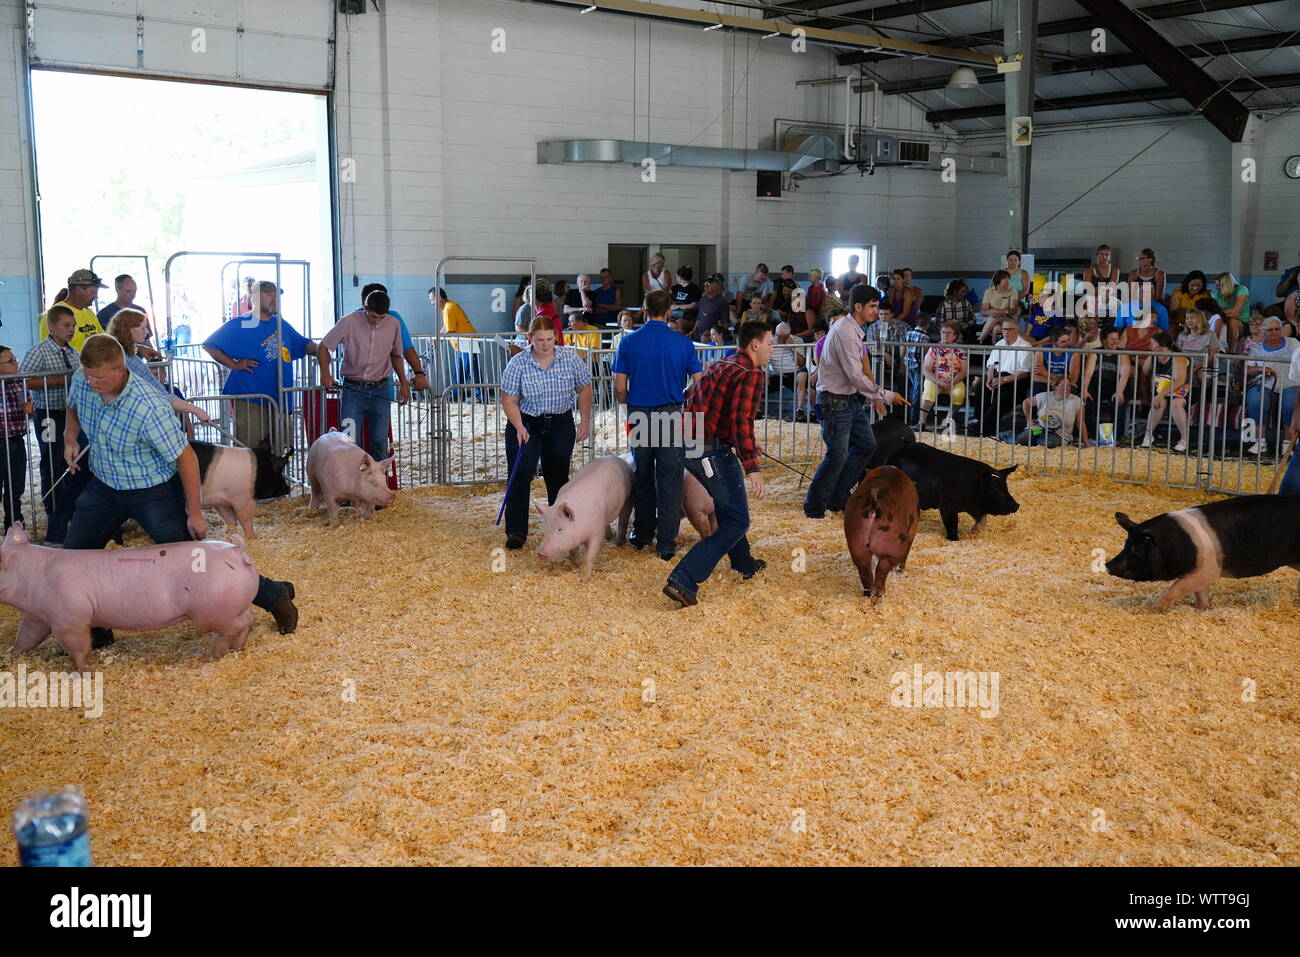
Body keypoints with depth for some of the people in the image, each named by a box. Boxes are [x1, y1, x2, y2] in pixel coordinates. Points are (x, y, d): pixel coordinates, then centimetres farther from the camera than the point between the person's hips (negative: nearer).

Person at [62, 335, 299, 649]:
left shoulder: (147, 408, -34)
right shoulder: (82, 381, -13)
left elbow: (186, 458, -26)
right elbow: (73, 406, 17)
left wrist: (194, 514, -20)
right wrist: (70, 437, 2)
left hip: (153, 492, -7)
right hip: (104, 485, 7)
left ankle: (275, 596, 9)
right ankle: (94, 631, 26)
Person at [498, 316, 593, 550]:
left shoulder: (570, 358, -8)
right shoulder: (518, 364, -14)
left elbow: (584, 390, 3)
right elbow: (509, 401, -10)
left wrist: (585, 423, 2)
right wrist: (519, 427, -23)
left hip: (560, 425, 2)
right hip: (525, 423, -2)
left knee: (558, 476, 9)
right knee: (520, 476, -10)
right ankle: (516, 531, -6)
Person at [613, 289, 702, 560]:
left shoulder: (629, 342, -2)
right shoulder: (683, 343, -4)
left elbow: (619, 390, -3)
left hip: (639, 417, 1)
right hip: (672, 417, -1)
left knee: (642, 479, 16)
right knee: (670, 482, 3)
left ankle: (642, 533, 28)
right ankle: (666, 543, 4)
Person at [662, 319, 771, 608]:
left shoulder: (719, 366, 18)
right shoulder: (750, 373, -10)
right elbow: (741, 421, -22)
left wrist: (745, 444, 30)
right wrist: (752, 467, -24)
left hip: (690, 447, 10)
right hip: (714, 451, -10)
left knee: (727, 506, 28)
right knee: (736, 522, -3)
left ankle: (744, 564, 46)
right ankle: (684, 580, -14)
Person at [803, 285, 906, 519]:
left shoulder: (854, 330, 12)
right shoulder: (845, 332, -20)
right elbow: (856, 377, -23)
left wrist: (872, 397, 15)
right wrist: (886, 396, -16)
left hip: (851, 399, 10)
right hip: (836, 401, -10)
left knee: (866, 444, 14)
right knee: (838, 455, -9)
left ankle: (838, 498, 22)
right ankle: (814, 507, 5)